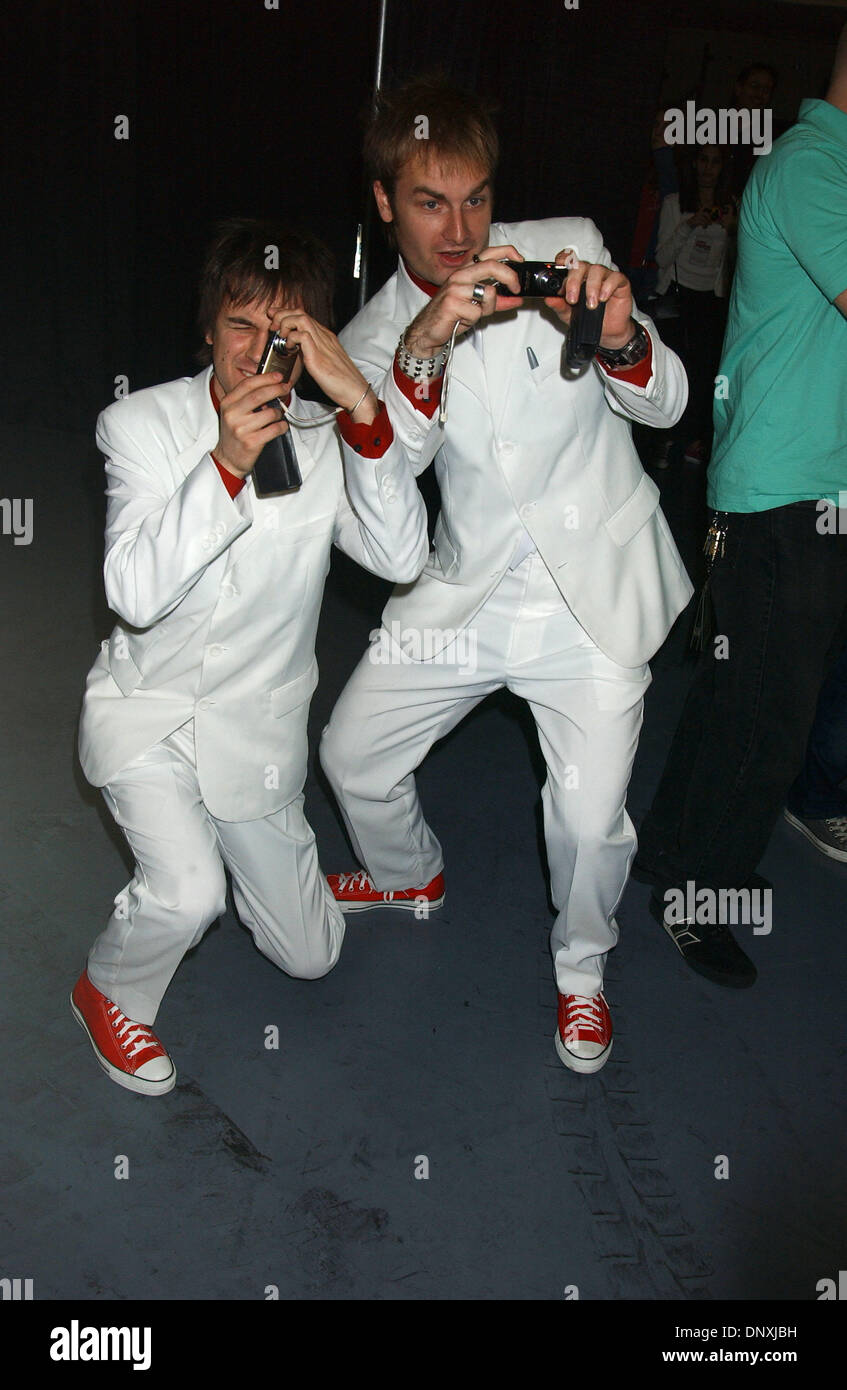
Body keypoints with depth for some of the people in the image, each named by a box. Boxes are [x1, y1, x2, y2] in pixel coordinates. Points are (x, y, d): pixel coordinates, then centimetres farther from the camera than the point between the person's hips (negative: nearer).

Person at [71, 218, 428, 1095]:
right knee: (187, 895, -27)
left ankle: (243, 849, 43)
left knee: (309, 955, 11)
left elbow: (400, 557, -25)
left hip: (257, 727, 3)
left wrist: (362, 407, -35)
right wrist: (225, 464, -35)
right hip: (146, 713, -2)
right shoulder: (141, 424, -12)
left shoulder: (324, 441, -8)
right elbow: (135, 594, -25)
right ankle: (109, 992, 9)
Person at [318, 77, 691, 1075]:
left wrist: (622, 340, -29)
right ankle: (411, 878, 44)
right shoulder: (375, 335, 1)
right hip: (466, 587, 3)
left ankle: (582, 963, 24)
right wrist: (426, 344, -34)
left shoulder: (569, 247, -5)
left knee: (590, 817, -11)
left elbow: (663, 405, -6)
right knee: (352, 754, 10)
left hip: (595, 584, -3)